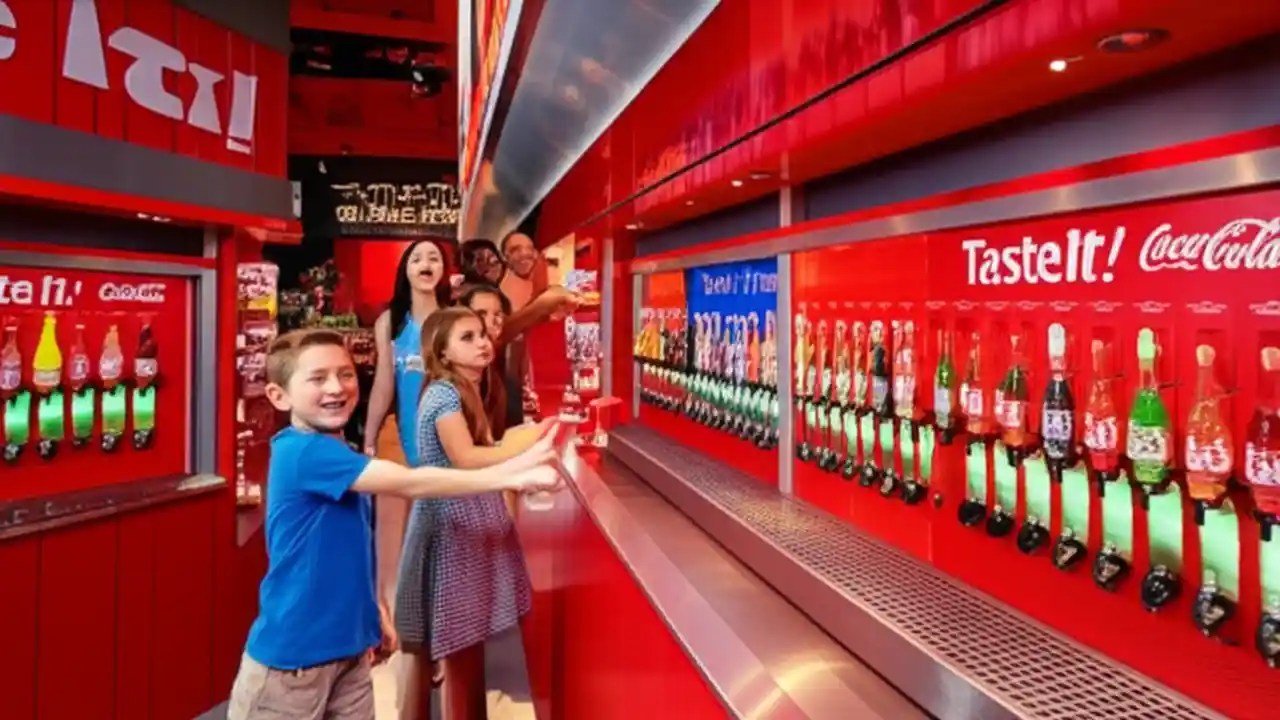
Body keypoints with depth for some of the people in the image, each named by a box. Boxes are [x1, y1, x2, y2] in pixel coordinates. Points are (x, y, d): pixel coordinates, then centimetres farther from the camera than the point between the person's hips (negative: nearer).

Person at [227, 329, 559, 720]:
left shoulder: (340, 456, 8)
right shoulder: (301, 452, -21)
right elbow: (410, 483, -29)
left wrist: (372, 608, 10)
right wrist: (512, 476, -32)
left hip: (348, 648, 8)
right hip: (290, 657, -8)